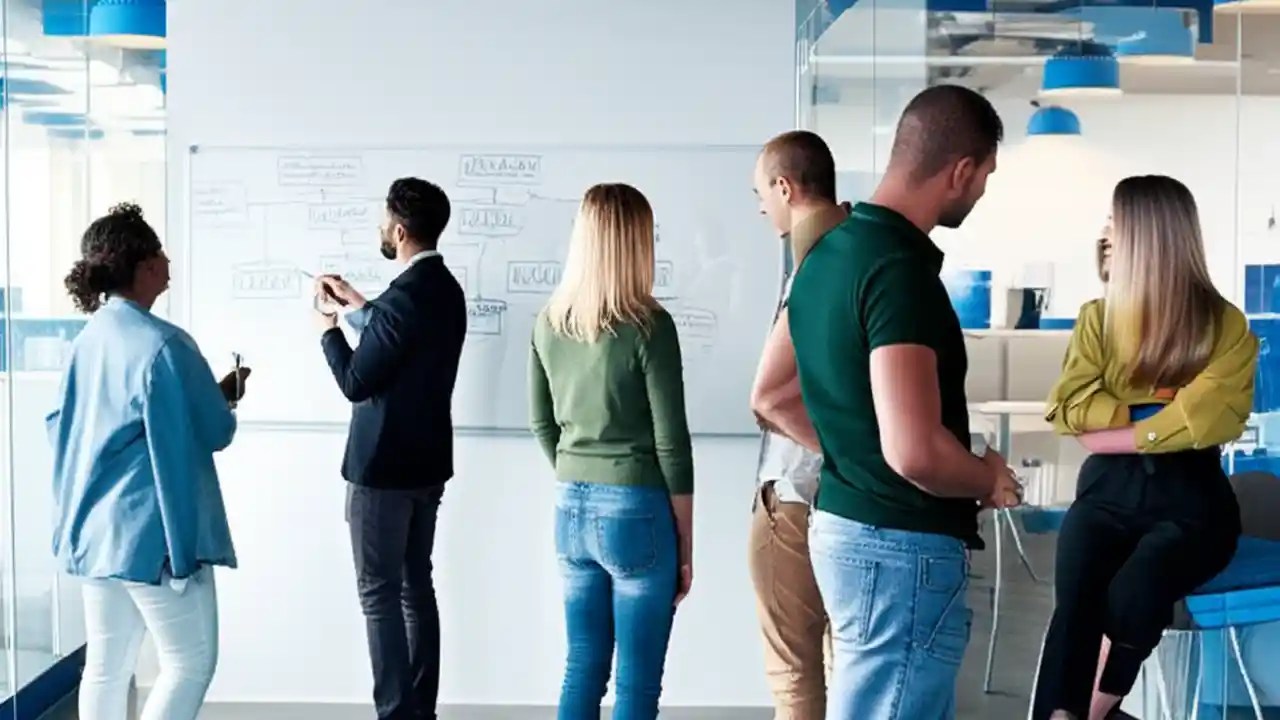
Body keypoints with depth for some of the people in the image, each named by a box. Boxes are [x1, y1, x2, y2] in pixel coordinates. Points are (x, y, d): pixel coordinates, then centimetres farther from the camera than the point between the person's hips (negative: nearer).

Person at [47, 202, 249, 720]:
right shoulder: (163, 345, -19)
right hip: (151, 530, -8)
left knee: (106, 666, 13)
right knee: (191, 661, 3)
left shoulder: (88, 338, 7)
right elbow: (215, 434, -13)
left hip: (92, 527, 8)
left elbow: (60, 424, 17)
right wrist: (226, 396, 7)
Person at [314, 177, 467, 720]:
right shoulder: (445, 290, 7)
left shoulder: (403, 296, -22)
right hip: (427, 462, 9)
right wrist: (356, 305, 23)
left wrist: (328, 328, -2)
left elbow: (356, 383, -17)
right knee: (416, 585, 15)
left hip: (383, 467, -9)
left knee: (380, 594, 0)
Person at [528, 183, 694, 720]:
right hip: (637, 512, -6)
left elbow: (542, 424, 11)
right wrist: (685, 546, -2)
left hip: (571, 511, 6)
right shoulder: (648, 326, -14)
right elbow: (671, 443, -11)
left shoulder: (548, 322, 3)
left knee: (583, 666, 16)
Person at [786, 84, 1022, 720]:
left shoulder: (829, 251, 8)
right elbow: (915, 452, -29)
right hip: (902, 547, -10)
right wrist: (990, 481, -9)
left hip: (846, 524, 10)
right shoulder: (900, 267, -22)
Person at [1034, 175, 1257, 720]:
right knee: (1075, 602, -28)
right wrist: (1154, 409, -11)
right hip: (1109, 488, 2)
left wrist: (1118, 431, -11)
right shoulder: (1098, 317, 11)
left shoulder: (1225, 325, 2)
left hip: (1190, 497, -2)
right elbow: (1067, 407, -2)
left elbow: (1209, 419, -13)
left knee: (1131, 594, -31)